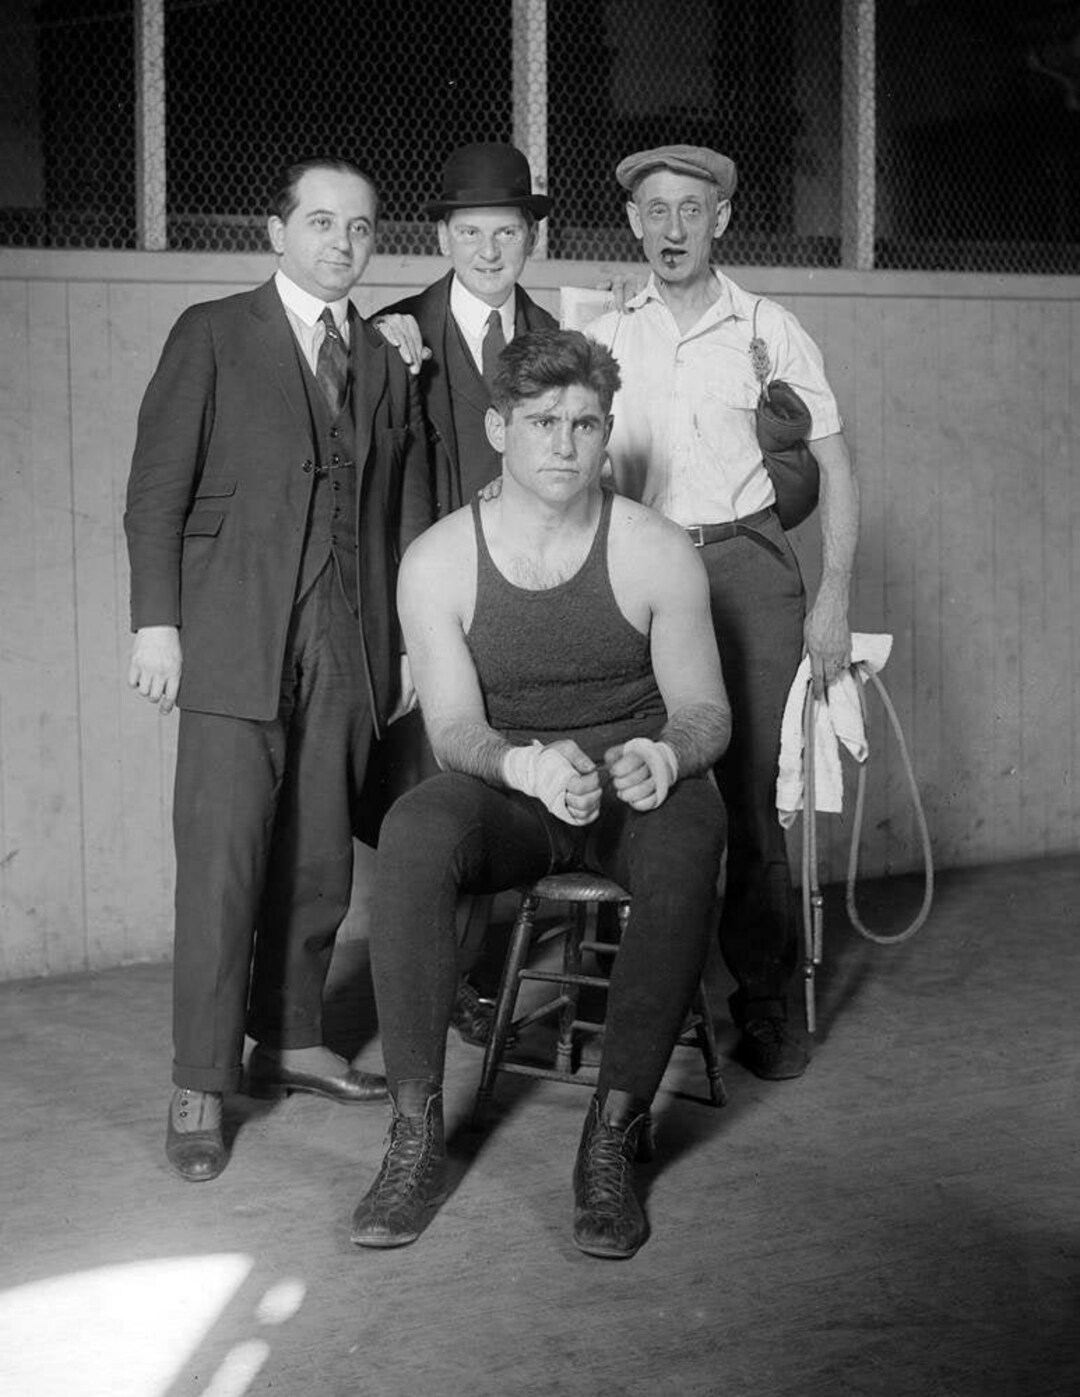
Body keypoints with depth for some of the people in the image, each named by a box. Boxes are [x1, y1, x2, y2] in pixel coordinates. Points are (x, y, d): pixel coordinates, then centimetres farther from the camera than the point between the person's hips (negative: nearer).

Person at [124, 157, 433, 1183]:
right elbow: (157, 488, 0)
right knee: (224, 858, -7)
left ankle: (289, 1042, 21)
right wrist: (156, 619, -9)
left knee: (320, 858, 7)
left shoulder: (385, 364, 17)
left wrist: (415, 637, 8)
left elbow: (408, 511, 15)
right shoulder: (212, 335, 5)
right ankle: (200, 1088, -1)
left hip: (347, 643, 4)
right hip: (235, 633, -4)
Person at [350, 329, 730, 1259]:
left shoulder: (658, 554, -5)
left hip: (635, 787, 0)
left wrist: (666, 755, -28)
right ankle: (417, 1132, -24)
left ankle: (614, 1137, -27)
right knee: (413, 834, -33)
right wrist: (526, 764, -32)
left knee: (690, 836, -36)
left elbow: (704, 709, -2)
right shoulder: (438, 562, -4)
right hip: (505, 791, 1)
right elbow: (454, 728, -9)